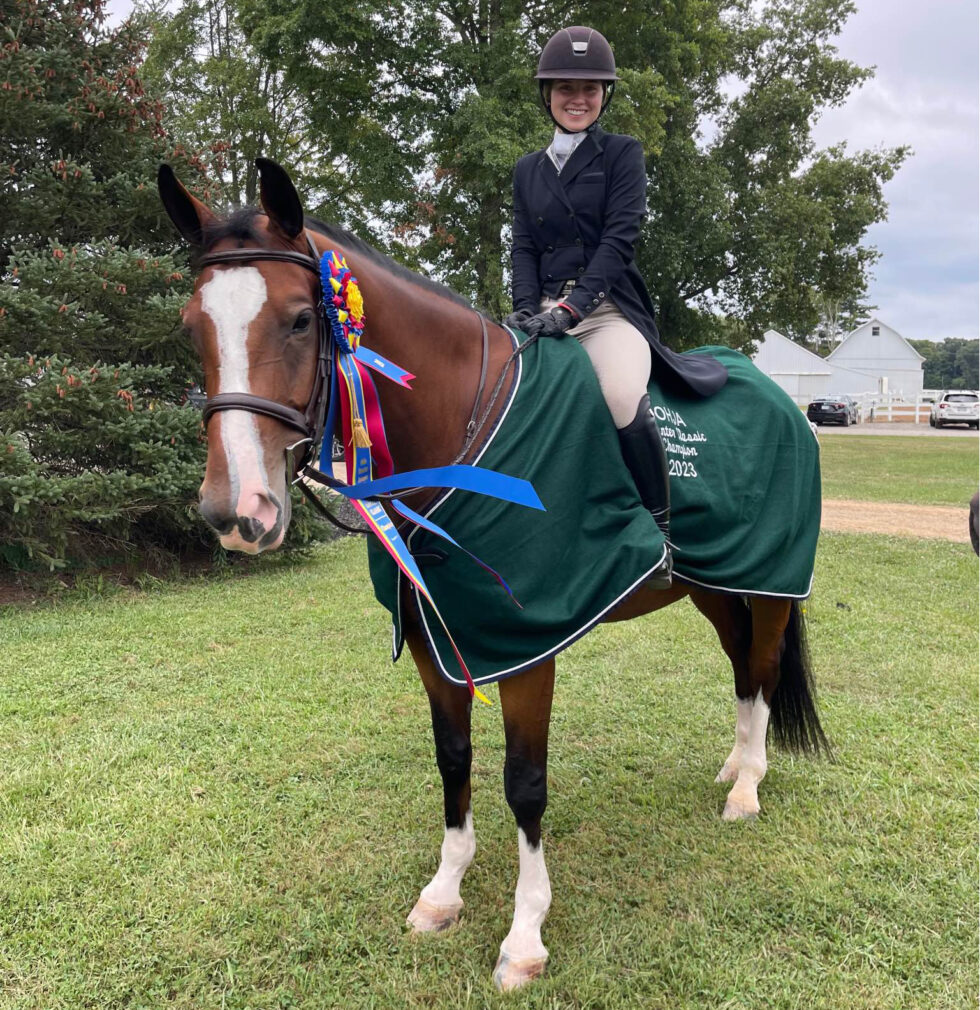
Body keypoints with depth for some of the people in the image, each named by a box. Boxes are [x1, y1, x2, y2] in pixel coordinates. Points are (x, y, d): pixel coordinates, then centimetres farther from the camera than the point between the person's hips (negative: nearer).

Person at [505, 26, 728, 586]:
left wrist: (570, 308, -20)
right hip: (546, 312, 5)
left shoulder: (623, 154, 7)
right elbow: (523, 248, 12)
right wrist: (528, 308, -9)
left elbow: (619, 239, -7)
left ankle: (660, 536, -18)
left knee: (624, 401, -34)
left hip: (608, 308, -4)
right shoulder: (528, 169, 20)